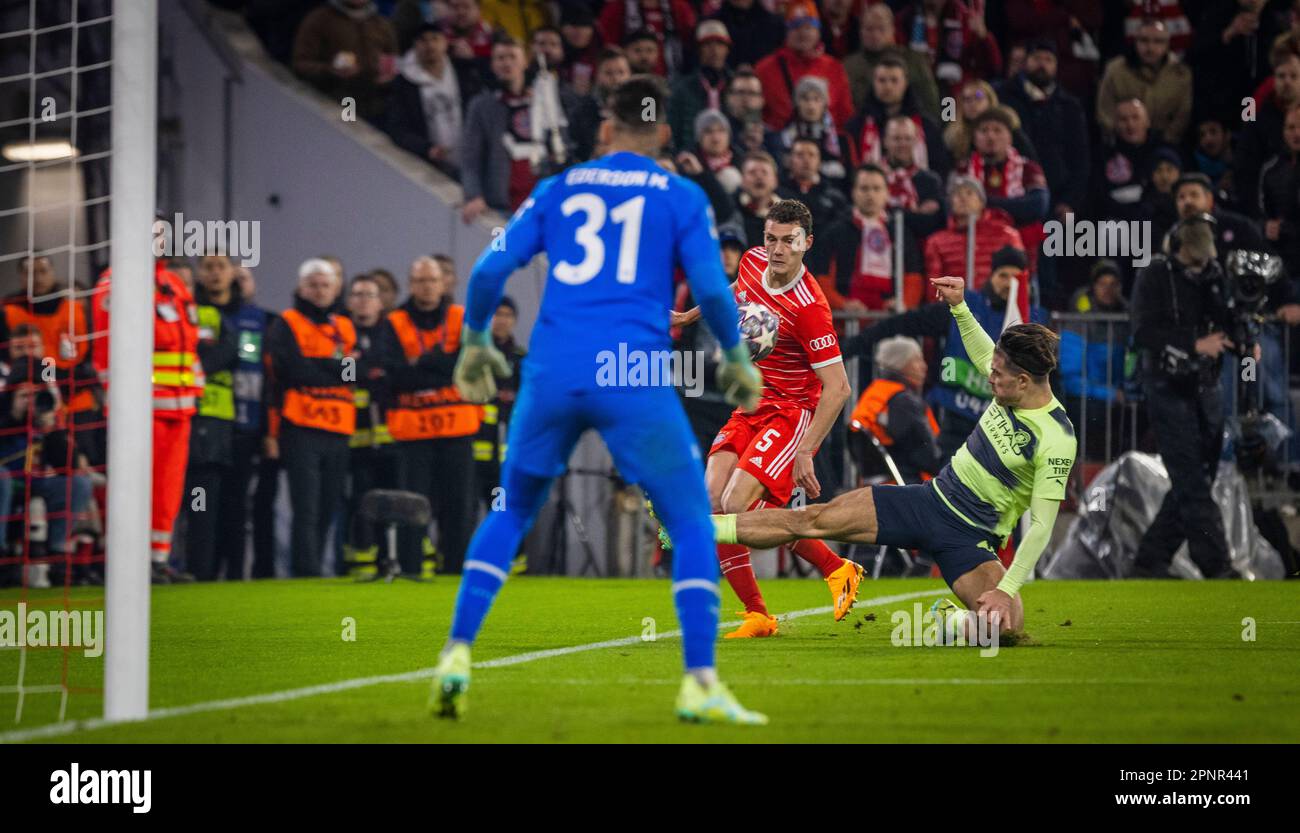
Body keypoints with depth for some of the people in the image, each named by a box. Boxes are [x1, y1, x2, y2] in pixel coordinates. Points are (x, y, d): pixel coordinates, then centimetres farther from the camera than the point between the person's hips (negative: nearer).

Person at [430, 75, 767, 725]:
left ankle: (456, 655, 11)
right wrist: (737, 360, 16)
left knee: (510, 516, 21)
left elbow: (490, 270, 8)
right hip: (634, 379, -3)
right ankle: (700, 684, -2)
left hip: (552, 375, 3)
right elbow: (711, 288, 0)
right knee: (692, 525, 8)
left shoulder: (557, 190, 14)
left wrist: (476, 344, 22)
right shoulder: (681, 198, 8)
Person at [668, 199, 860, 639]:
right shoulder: (753, 261, -1)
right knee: (712, 501, -10)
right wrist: (688, 316, 35)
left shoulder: (808, 307, -23)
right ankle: (756, 615, 0)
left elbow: (837, 387, -21)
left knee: (738, 504, -23)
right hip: (749, 408, 7)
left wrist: (805, 451, -25)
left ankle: (836, 568, -5)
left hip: (791, 413, -7)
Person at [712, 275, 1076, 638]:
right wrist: (959, 307, 13)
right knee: (811, 520, -3)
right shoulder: (1009, 386, -3)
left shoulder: (1056, 441, -23)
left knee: (1008, 624, -30)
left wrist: (1006, 590, -27)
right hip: (929, 499, 6)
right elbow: (982, 353, 23)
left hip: (967, 538, -6)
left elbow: (1041, 527, -22)